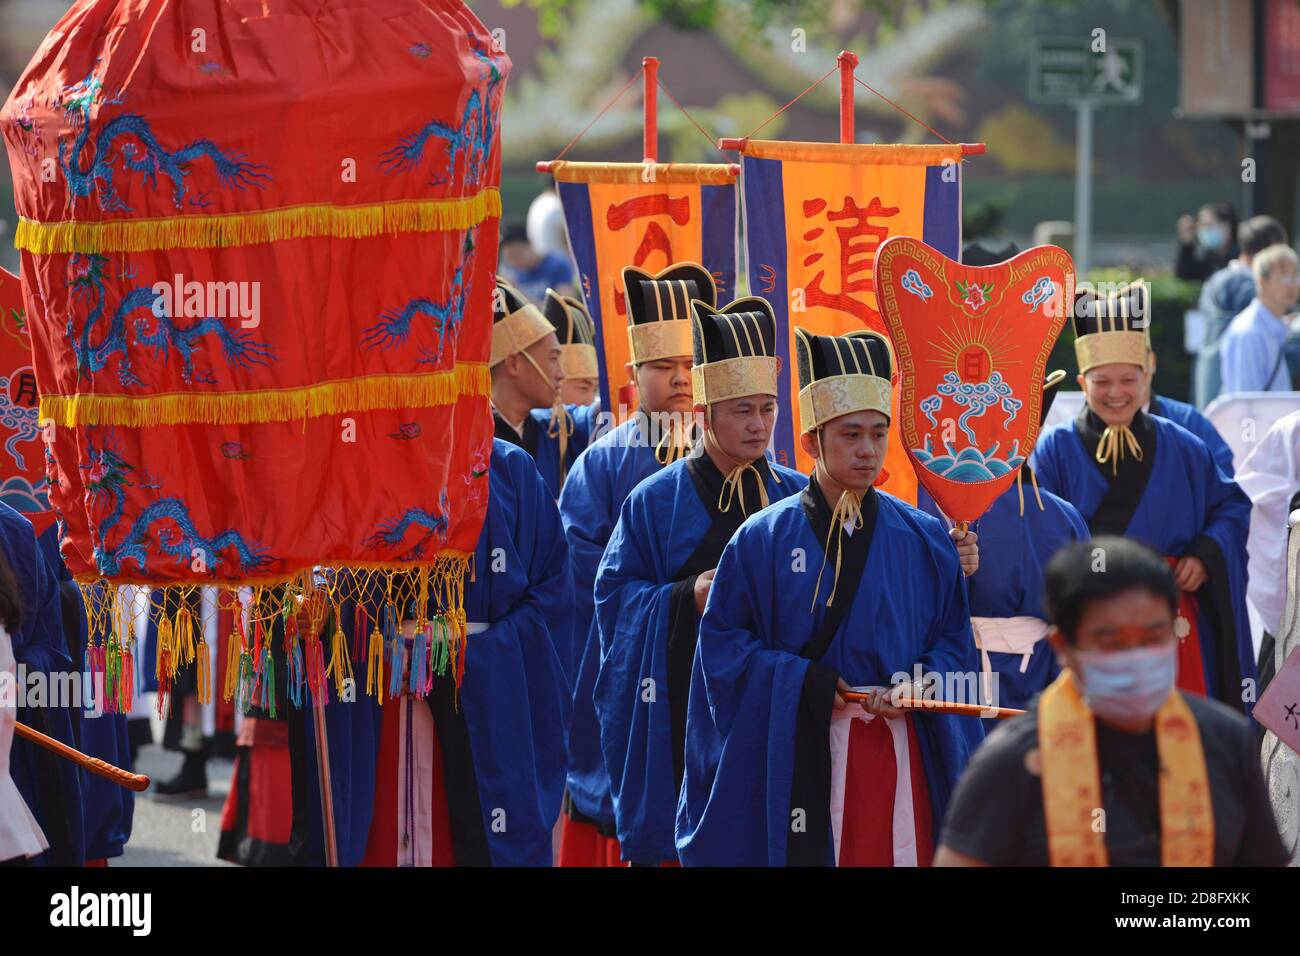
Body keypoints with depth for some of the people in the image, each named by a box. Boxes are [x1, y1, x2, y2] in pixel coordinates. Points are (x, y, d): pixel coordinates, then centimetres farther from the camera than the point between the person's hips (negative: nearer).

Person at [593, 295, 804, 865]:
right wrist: (686, 599, -13)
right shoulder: (658, 501, 2)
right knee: (682, 836, -4)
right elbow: (615, 592, 0)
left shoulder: (797, 498, 7)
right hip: (683, 703, -2)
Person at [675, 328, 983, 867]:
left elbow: (953, 639, 9)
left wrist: (917, 686, -11)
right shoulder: (765, 540, 1)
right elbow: (722, 640, -1)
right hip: (801, 759, -2)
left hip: (899, 754, 2)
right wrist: (804, 683, -13)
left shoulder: (924, 540, 7)